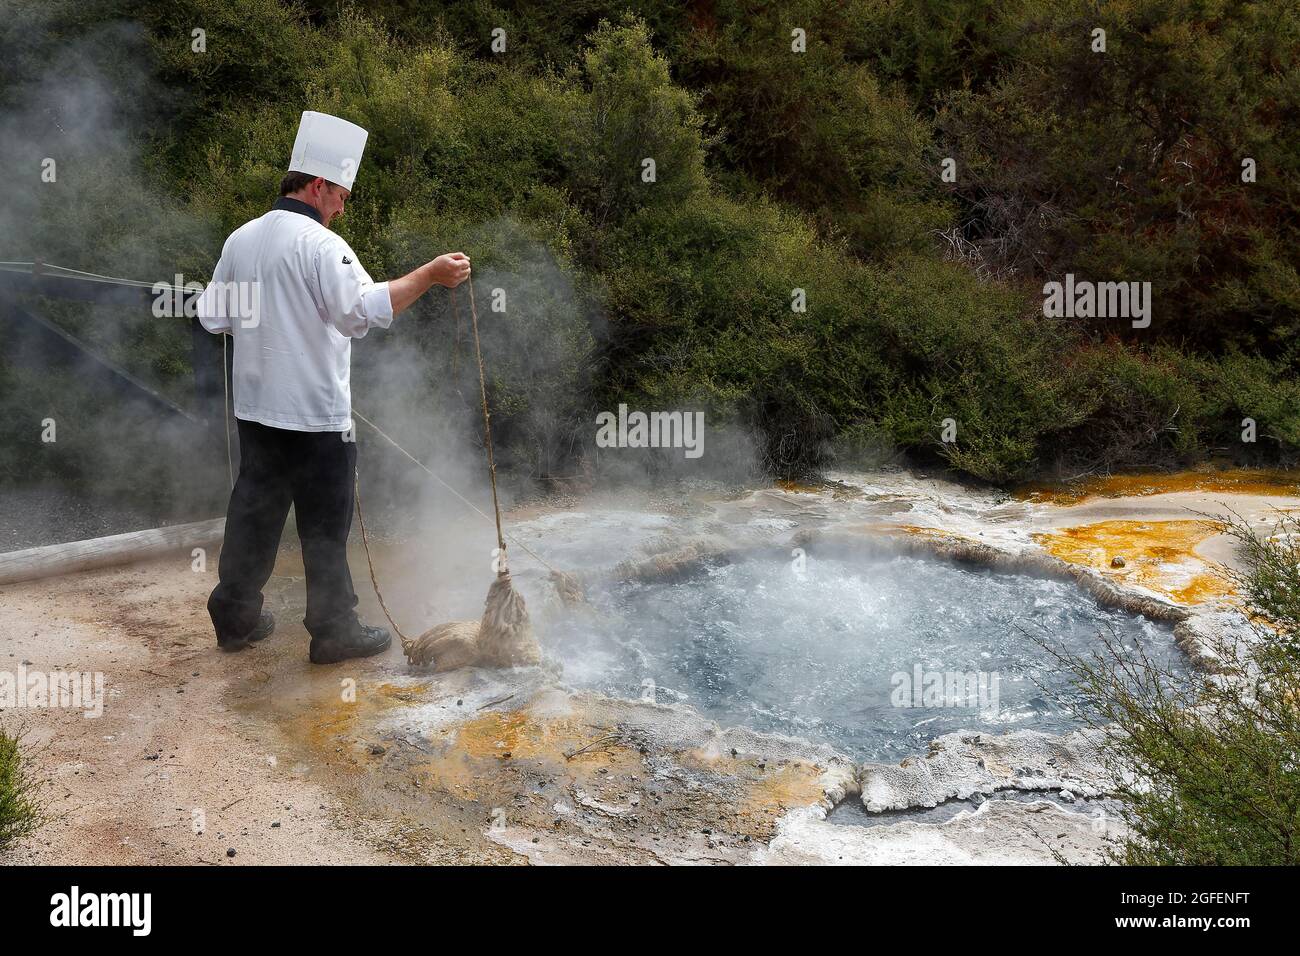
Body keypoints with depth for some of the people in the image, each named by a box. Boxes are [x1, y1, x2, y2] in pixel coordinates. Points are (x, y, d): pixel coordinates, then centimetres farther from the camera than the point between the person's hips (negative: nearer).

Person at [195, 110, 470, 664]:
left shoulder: (241, 239, 9)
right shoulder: (319, 243, -15)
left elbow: (212, 316, 16)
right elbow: (362, 309, -29)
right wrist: (429, 276, -28)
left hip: (255, 406, 7)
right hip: (314, 411, -7)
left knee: (254, 510, 17)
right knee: (325, 523, 3)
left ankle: (235, 617, 26)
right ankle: (334, 630, 12)